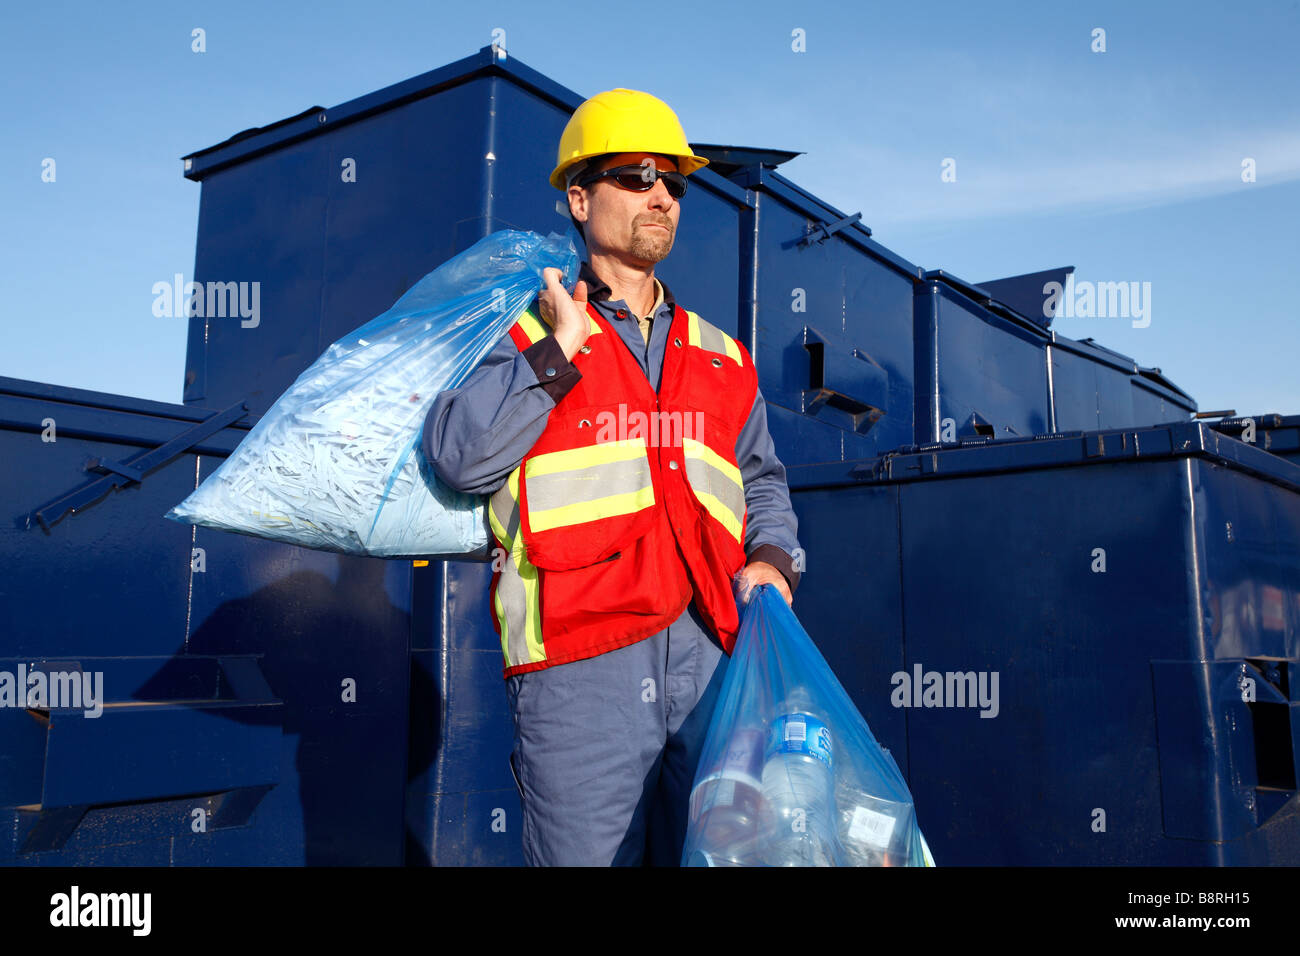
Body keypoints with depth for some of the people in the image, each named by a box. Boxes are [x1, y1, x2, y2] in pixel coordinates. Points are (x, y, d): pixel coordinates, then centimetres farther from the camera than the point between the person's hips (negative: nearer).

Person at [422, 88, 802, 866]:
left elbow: (762, 480, 24)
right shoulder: (523, 337, 7)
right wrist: (561, 348, -8)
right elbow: (461, 456, -9)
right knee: (586, 852, 1)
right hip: (578, 663, -4)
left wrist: (771, 558, 4)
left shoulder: (722, 358, 19)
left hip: (712, 652, 4)